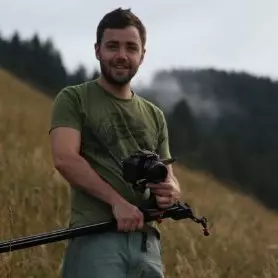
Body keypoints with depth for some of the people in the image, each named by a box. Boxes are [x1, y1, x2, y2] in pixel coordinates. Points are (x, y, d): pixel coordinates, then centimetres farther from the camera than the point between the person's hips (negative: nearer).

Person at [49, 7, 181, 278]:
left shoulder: (154, 115, 21)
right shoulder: (73, 99, 5)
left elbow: (169, 177, 22)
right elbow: (64, 158, -9)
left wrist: (171, 192, -4)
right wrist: (117, 201, -18)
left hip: (146, 239, 5)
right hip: (94, 237, -5)